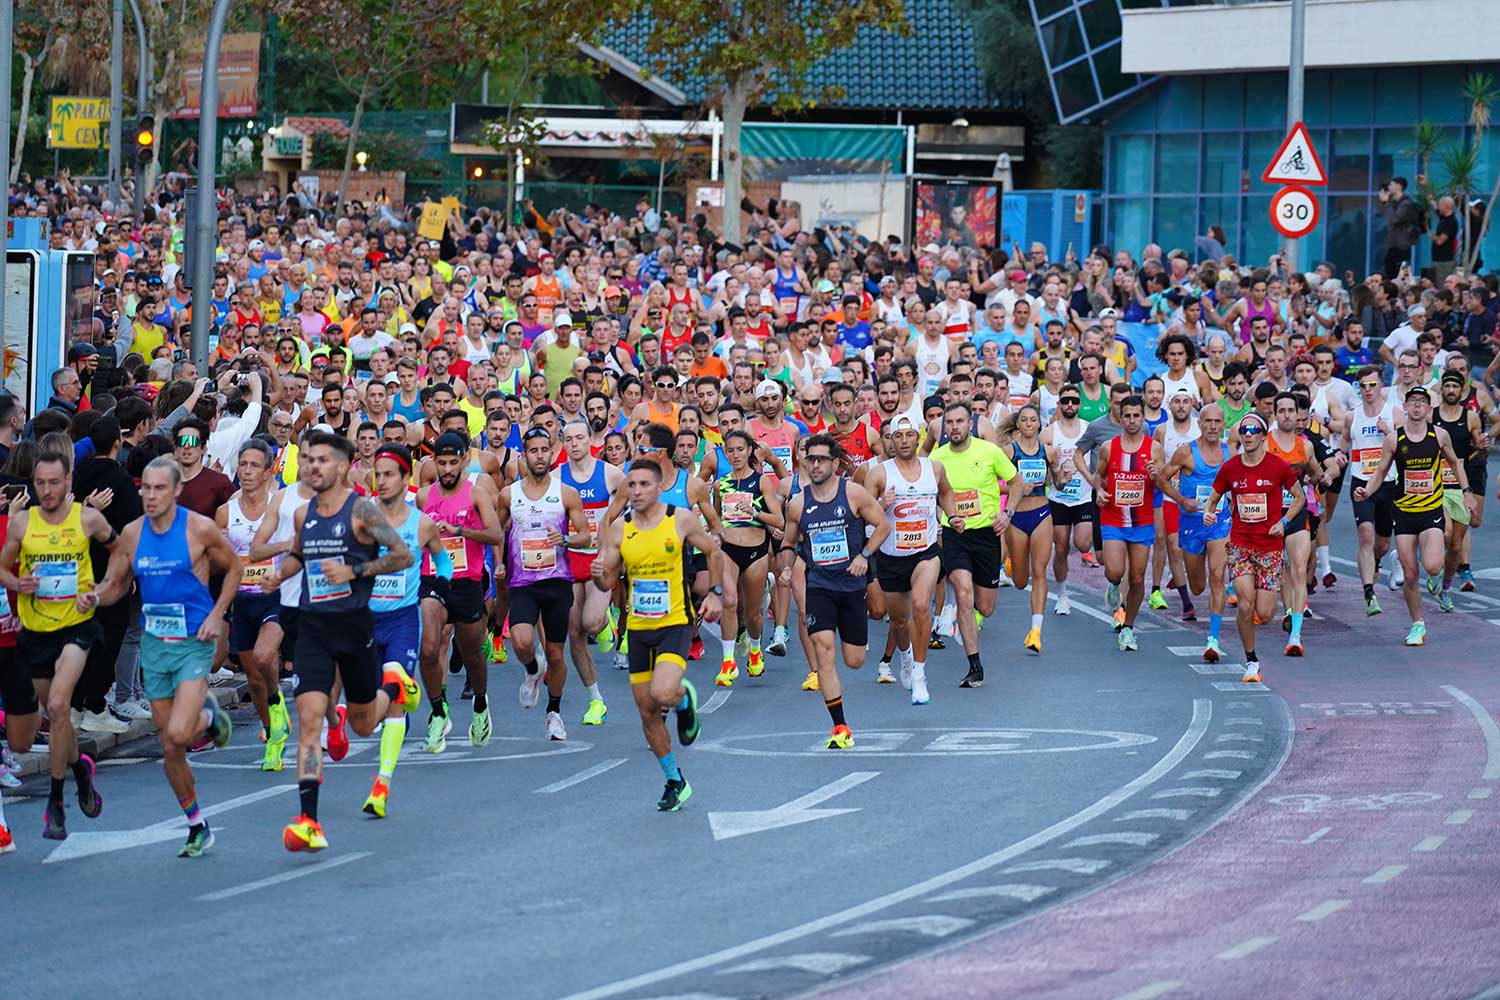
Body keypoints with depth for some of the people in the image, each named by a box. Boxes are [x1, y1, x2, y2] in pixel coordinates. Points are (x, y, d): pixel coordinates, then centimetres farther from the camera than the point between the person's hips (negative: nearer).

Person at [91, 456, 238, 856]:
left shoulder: (200, 529, -10)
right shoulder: (132, 534, 1)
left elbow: (233, 568, 4)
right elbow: (116, 583, 12)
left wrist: (217, 614, -7)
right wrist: (96, 596, -10)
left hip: (194, 642, -4)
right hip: (154, 643, 4)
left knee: (178, 733, -22)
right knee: (169, 748, 7)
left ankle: (210, 714, 14)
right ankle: (197, 827, 22)